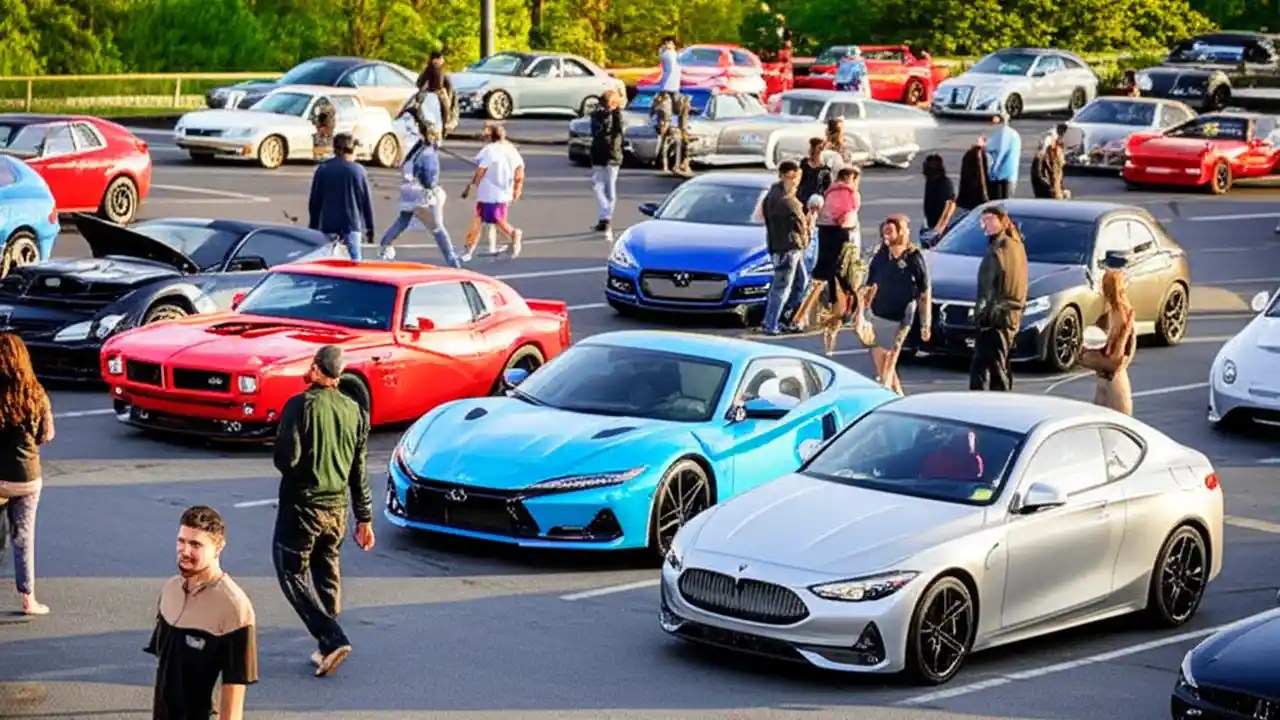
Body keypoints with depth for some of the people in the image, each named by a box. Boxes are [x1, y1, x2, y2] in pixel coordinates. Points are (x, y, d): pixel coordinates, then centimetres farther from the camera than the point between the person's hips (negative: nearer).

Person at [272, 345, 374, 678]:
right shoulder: (355, 412, 4)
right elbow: (359, 472, 8)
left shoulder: (300, 405, -14)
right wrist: (365, 518, 13)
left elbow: (286, 458, -18)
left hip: (301, 504, -6)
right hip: (337, 508, 6)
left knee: (293, 573, 2)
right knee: (327, 576, 16)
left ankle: (332, 639, -12)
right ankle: (327, 647, 17)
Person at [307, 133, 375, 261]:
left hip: (328, 225, 2)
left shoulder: (323, 170, 1)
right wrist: (369, 226, 7)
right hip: (352, 224, -2)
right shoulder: (358, 170, -4)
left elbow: (314, 200, 4)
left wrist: (313, 225, 13)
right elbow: (367, 201, -1)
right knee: (354, 260, 3)